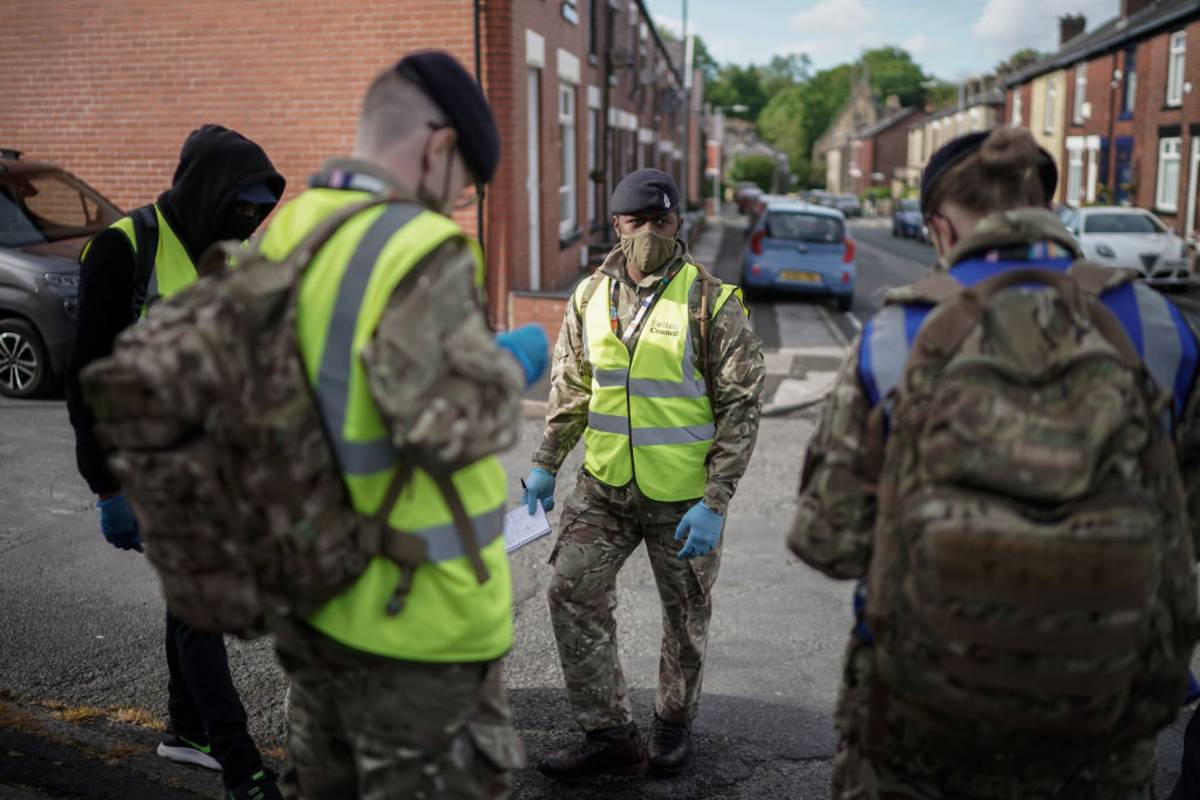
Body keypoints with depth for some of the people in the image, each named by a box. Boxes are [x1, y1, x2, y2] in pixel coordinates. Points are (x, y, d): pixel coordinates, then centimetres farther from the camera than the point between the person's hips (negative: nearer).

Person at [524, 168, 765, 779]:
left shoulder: (711, 302, -11)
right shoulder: (591, 296, 3)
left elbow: (740, 407, -11)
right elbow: (570, 388, 14)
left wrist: (714, 501, -15)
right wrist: (546, 463, 9)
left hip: (682, 493, -4)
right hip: (602, 485, 4)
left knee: (685, 614, 12)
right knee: (573, 594, -2)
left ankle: (674, 723, 36)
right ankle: (609, 734, 13)